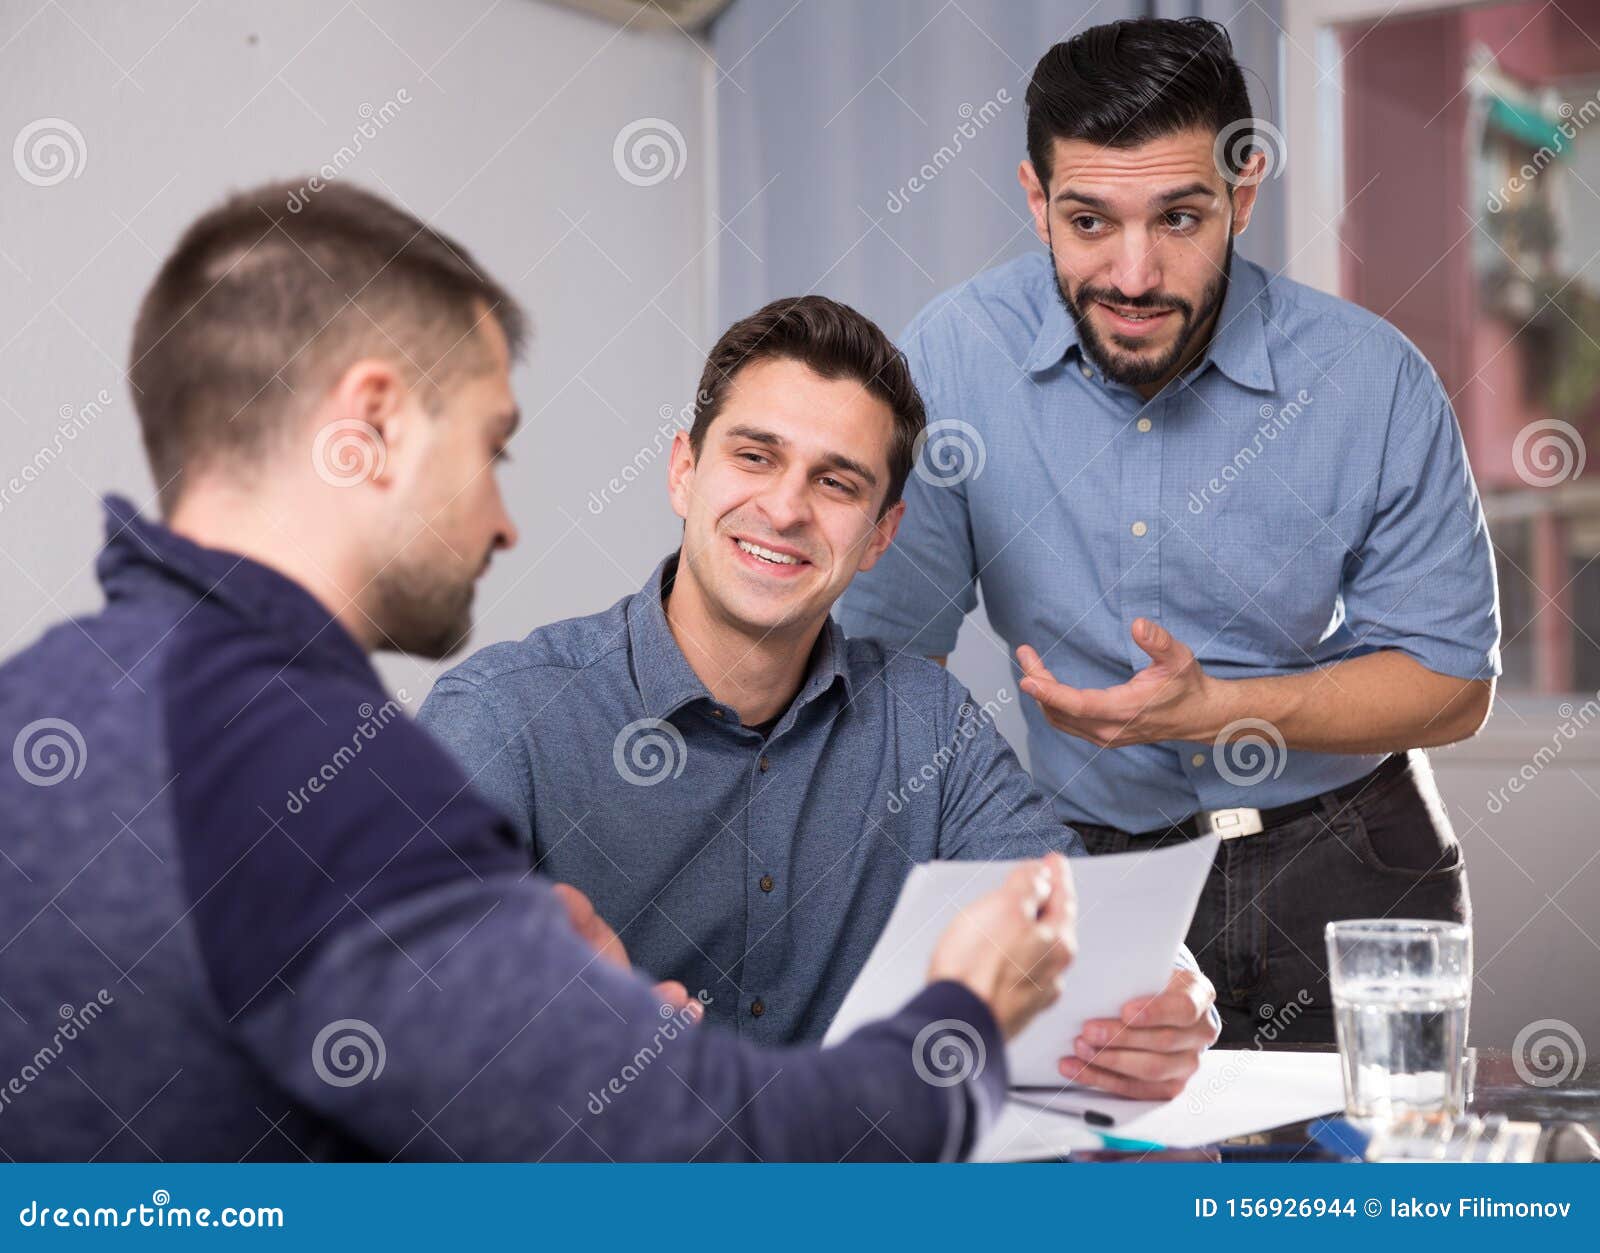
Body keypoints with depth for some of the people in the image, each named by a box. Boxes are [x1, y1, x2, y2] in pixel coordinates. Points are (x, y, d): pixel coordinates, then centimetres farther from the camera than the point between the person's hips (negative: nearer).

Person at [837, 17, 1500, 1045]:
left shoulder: (1376, 382, -9)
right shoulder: (959, 356, -9)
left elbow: (1454, 681, -2)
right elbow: (889, 660, -2)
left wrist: (1209, 707, -18)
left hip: (1347, 879, 0)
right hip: (1097, 873, 0)